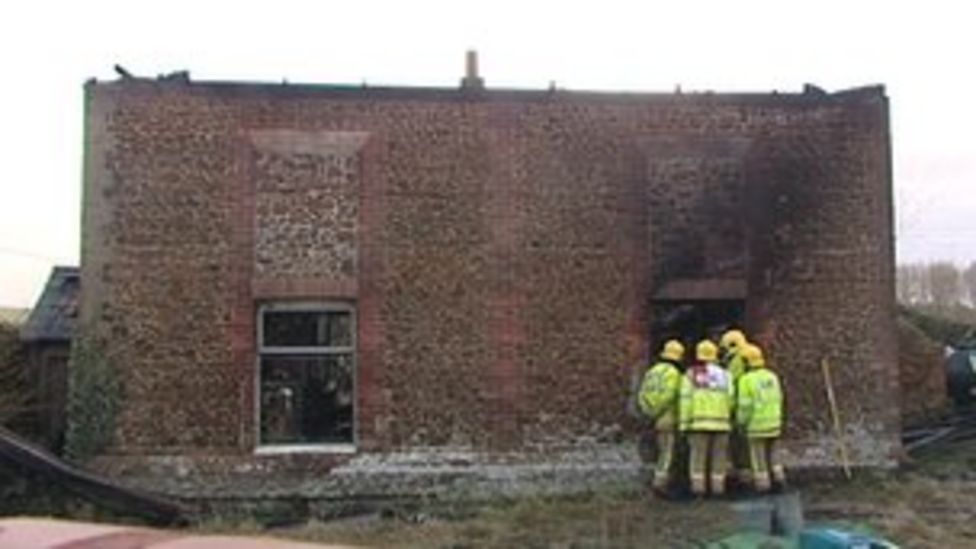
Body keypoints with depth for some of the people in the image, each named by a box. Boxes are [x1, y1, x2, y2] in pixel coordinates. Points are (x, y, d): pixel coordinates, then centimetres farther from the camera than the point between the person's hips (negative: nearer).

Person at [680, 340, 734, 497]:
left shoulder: (691, 375, 1)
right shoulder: (724, 375, 8)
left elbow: (686, 400, -6)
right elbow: (730, 399, 4)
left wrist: (684, 422, -4)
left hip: (699, 421, -2)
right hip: (721, 422, 2)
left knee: (698, 455, 1)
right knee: (719, 456, 8)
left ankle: (698, 486, -1)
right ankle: (718, 486, 7)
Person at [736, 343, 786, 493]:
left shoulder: (746, 380, -16)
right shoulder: (772, 376, 2)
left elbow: (745, 406, -17)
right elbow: (777, 400, 8)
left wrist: (741, 423, -5)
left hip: (756, 424, -6)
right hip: (773, 422, 6)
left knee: (758, 455, 6)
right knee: (772, 450, 22)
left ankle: (763, 482, 10)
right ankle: (778, 476, 17)